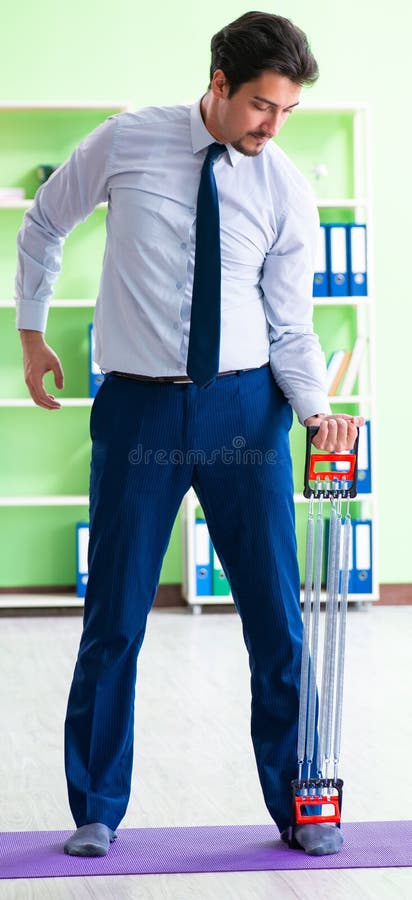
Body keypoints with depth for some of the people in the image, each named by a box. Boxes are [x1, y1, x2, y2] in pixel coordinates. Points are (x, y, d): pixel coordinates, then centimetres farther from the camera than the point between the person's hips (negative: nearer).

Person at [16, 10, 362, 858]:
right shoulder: (127, 142, -6)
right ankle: (97, 810, 22)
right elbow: (43, 225, 11)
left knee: (276, 615, 5)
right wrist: (33, 331, 12)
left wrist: (316, 407, -17)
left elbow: (290, 325, 0)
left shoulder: (286, 190, -3)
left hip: (243, 408, 1)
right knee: (115, 618, 6)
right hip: (138, 407, -1)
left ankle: (297, 805, 20)